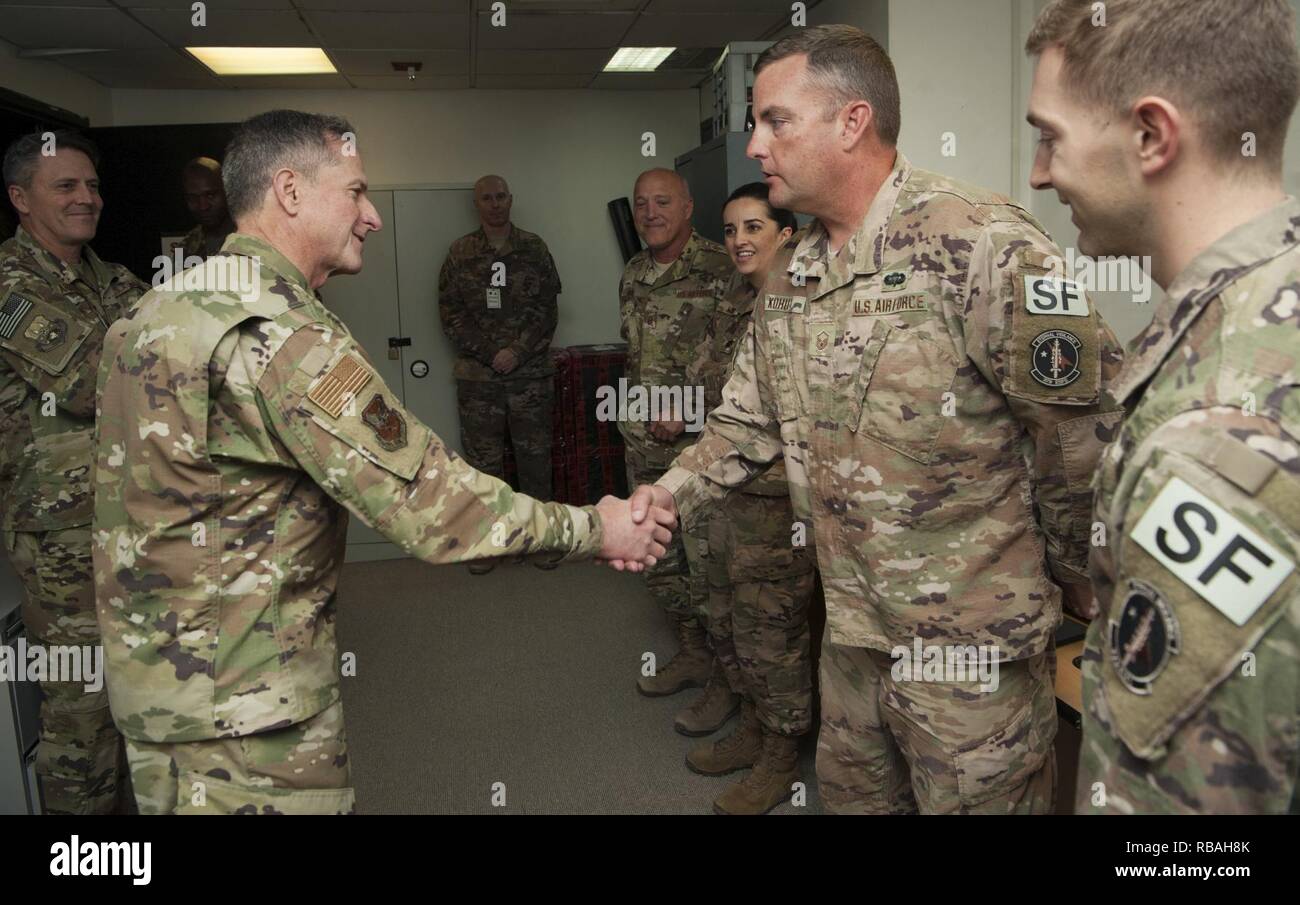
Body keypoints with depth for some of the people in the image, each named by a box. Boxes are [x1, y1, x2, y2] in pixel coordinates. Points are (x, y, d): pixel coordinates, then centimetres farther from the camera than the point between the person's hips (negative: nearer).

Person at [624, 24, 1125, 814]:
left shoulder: (985, 247, -22)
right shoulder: (789, 276, 4)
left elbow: (1089, 436, -18)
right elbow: (750, 420, 11)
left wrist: (1071, 580, -5)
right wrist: (670, 496, -5)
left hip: (972, 644, -7)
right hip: (851, 628, 7)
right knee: (851, 794, 25)